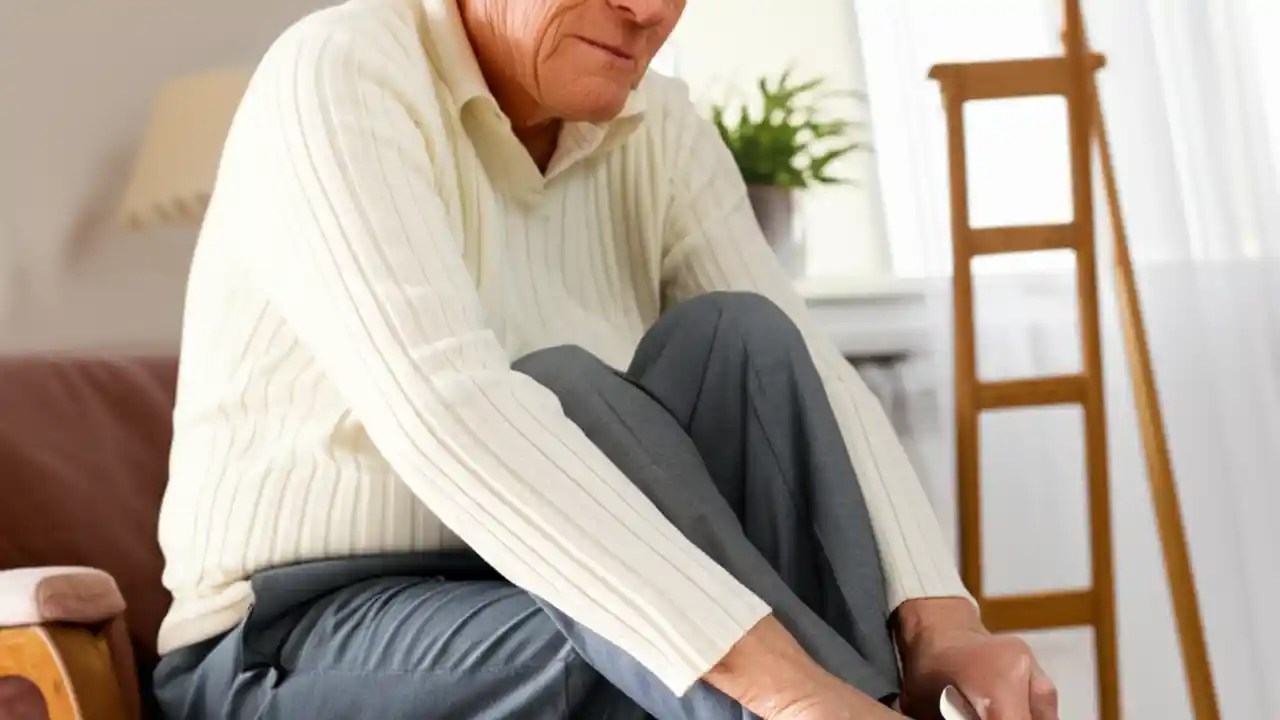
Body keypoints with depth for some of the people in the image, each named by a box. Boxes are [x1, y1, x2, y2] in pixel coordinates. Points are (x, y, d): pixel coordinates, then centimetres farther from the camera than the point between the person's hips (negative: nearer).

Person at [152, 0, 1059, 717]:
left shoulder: (659, 128, 2)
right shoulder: (339, 76, -19)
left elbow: (806, 373, -10)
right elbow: (443, 408, -35)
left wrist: (940, 620, -30)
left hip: (548, 596, 5)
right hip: (296, 646, -5)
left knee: (733, 338, -18)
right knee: (565, 395, -32)